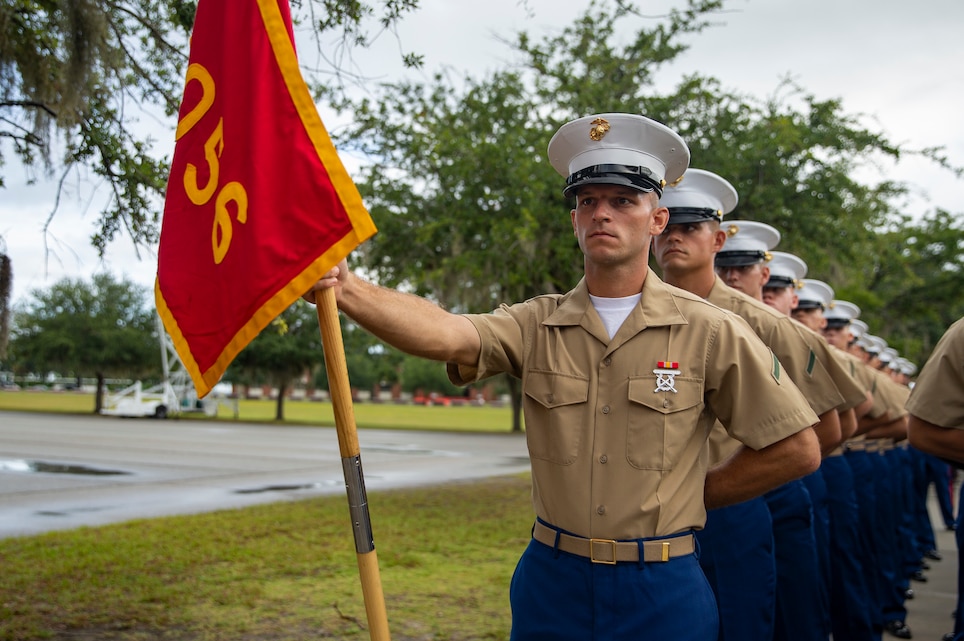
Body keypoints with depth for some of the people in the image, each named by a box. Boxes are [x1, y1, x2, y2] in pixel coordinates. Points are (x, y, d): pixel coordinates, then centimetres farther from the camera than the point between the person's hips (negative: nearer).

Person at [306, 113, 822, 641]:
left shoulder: (709, 333, -6)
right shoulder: (537, 325, -1)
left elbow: (796, 451, -2)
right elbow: (446, 332, -22)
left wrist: (692, 496, 2)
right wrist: (347, 290, -38)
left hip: (661, 594, -2)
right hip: (552, 582, 2)